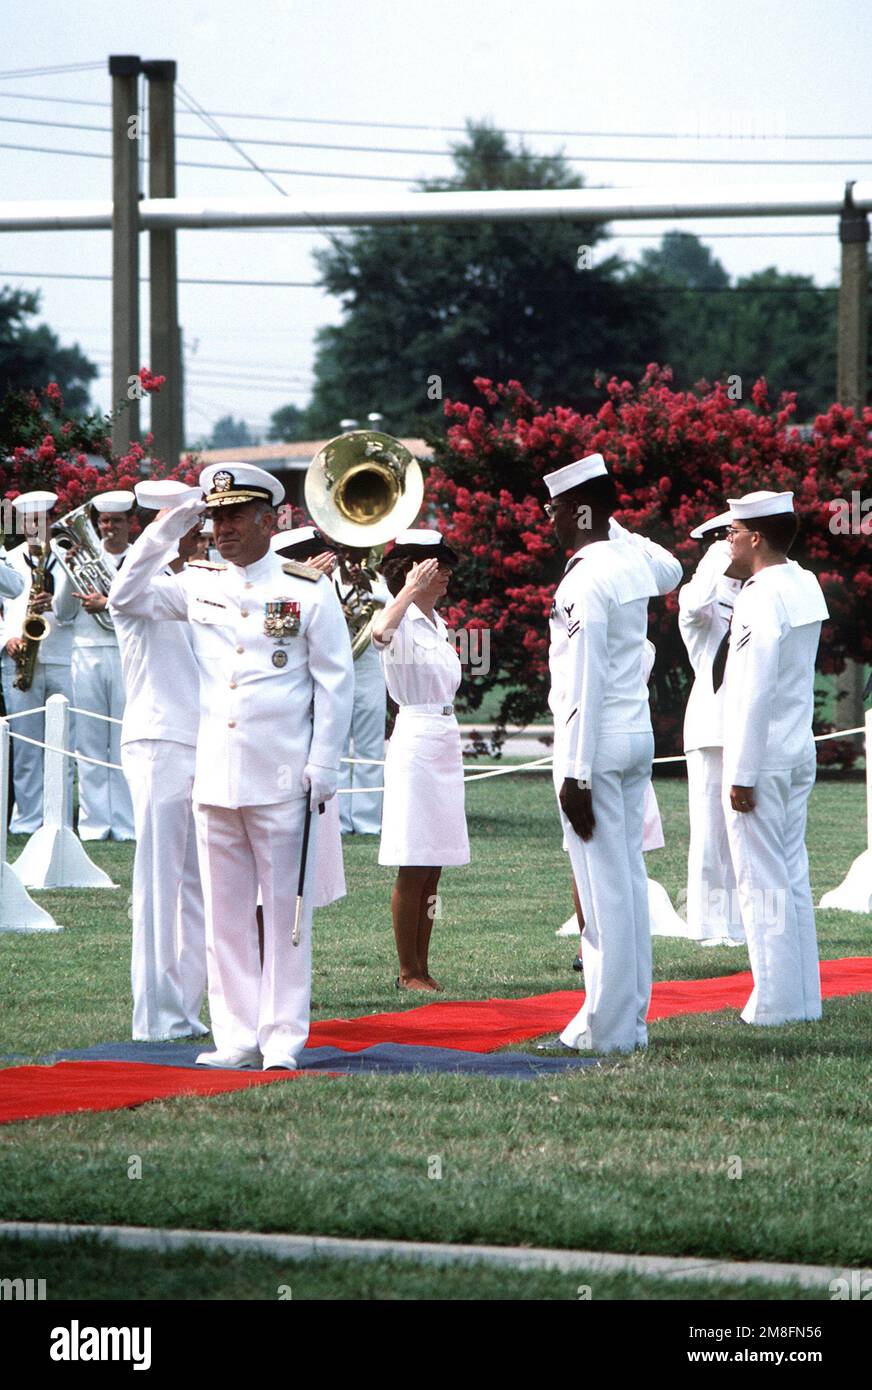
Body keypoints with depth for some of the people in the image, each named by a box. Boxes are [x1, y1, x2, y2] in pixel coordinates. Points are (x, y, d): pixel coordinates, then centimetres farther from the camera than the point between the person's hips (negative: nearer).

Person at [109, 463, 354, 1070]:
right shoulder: (199, 584, 10)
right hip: (215, 776, 4)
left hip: (282, 780, -4)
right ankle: (237, 1037, 11)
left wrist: (324, 765, -6)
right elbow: (127, 598, 11)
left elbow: (335, 682, 0)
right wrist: (166, 531, 2)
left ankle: (284, 1038, 4)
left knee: (285, 909, 0)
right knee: (226, 913, 6)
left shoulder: (309, 589, -1)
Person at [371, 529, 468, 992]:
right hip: (415, 740, -8)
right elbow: (381, 634, -36)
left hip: (447, 741, 8)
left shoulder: (435, 622, 16)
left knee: (433, 869, 8)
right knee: (414, 868, -5)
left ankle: (422, 968, 12)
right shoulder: (402, 619, -9)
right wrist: (411, 591, -32)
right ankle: (408, 972, -1)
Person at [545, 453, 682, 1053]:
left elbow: (585, 688, -20)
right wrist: (614, 525, 28)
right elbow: (673, 571, 35)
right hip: (638, 737, 9)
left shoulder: (584, 582, -16)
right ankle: (632, 1018, 16)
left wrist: (576, 775, -19)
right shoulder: (636, 561, 8)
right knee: (629, 878, 12)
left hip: (596, 745, -9)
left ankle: (608, 1028, -4)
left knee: (603, 885, -6)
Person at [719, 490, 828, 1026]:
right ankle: (804, 997, 14)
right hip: (800, 754, 9)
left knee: (762, 880, -4)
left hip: (761, 759, -9)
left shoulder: (762, 599, -17)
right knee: (793, 874, 12)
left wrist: (741, 775, -18)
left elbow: (756, 694, -20)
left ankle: (776, 1001, -4)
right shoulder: (806, 586, 9)